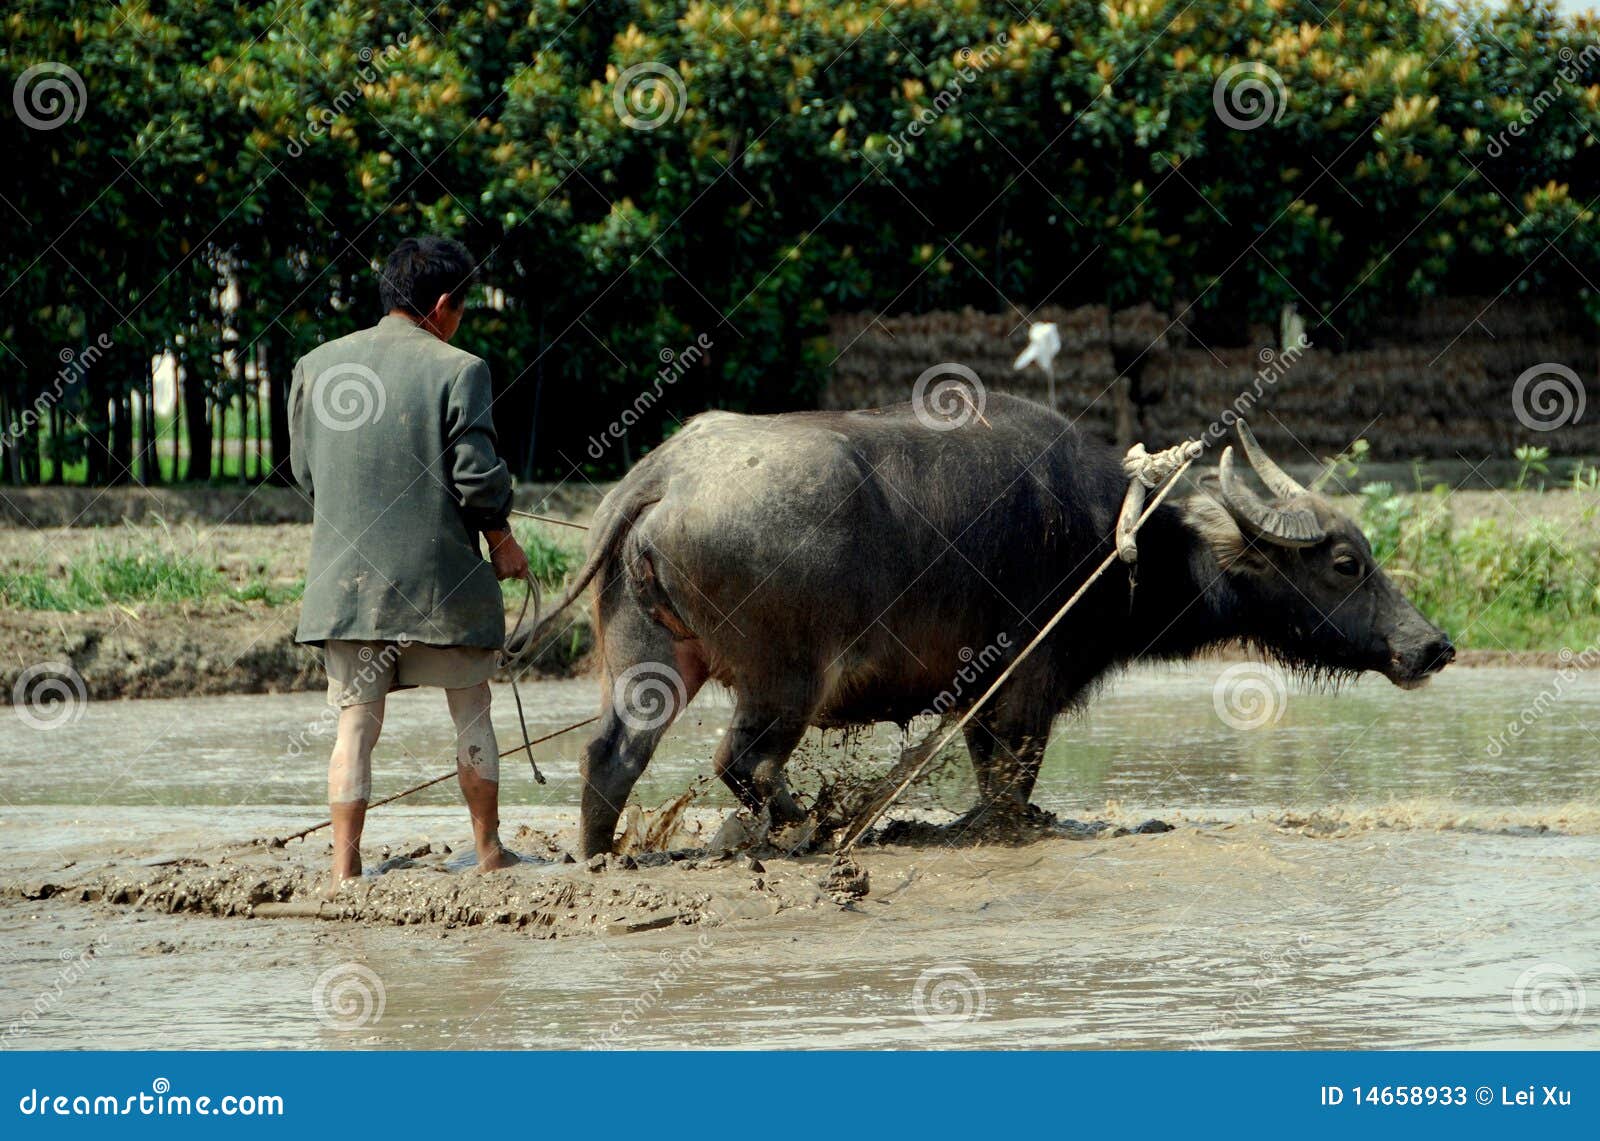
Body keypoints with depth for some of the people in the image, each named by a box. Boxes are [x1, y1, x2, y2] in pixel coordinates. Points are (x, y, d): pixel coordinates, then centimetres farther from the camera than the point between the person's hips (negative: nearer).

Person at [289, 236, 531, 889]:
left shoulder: (316, 366, 4)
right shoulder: (457, 371, -9)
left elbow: (303, 470, 12)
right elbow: (476, 475, -11)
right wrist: (502, 541, 7)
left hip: (344, 577, 3)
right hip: (441, 575, -3)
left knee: (357, 721, 6)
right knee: (470, 709, 13)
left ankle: (344, 870, 0)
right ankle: (488, 853, 19)